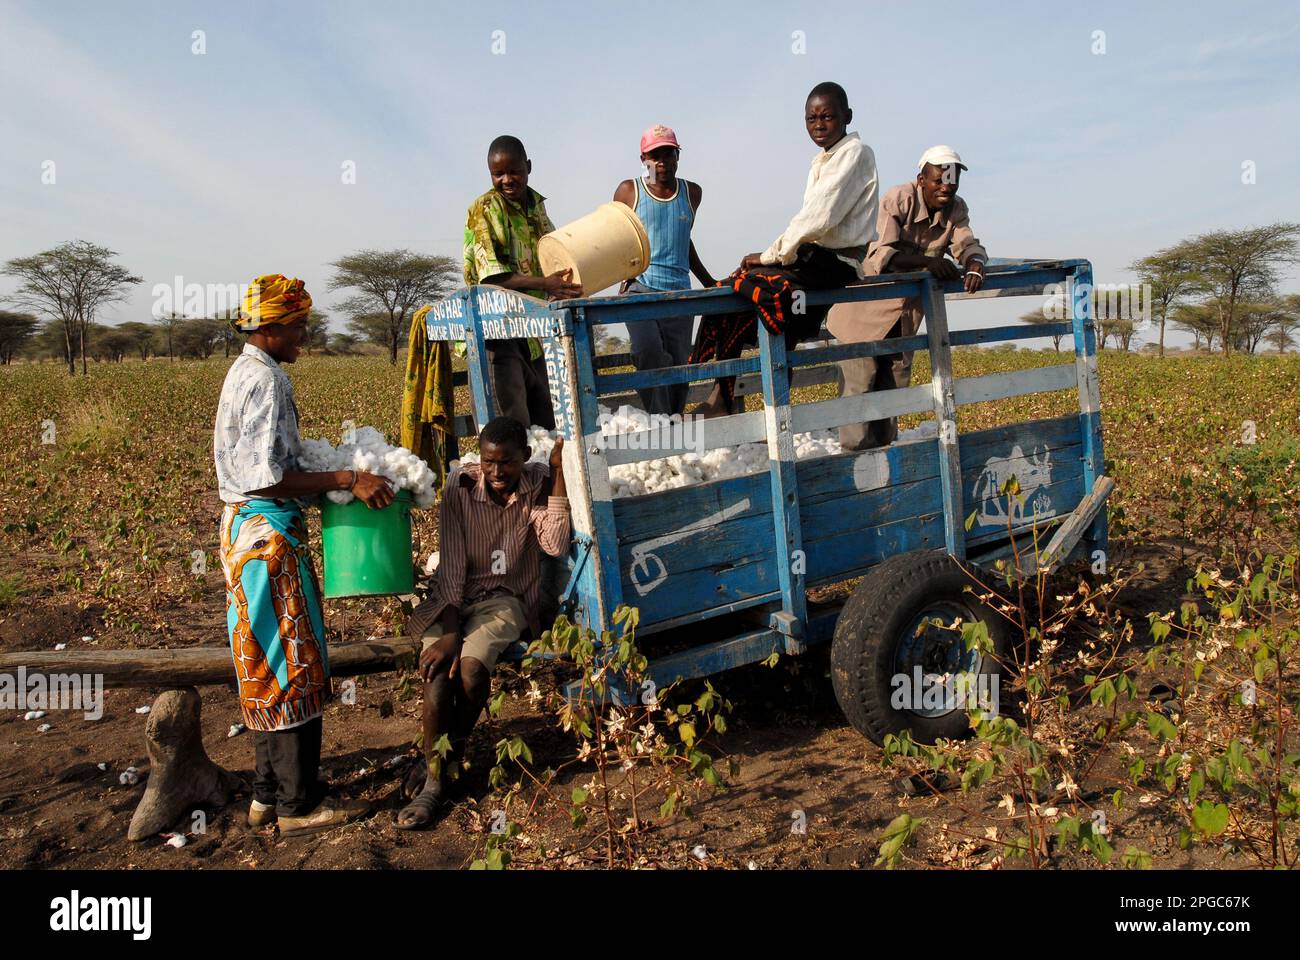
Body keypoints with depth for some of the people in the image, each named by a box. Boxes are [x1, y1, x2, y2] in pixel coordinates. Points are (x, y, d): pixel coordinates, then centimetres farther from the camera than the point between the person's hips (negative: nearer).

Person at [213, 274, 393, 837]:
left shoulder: (244, 372, 16)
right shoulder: (266, 379, -16)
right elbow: (263, 477, -23)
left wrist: (334, 478, 16)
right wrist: (346, 480, -23)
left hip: (248, 526, 10)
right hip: (267, 531, -10)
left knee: (267, 665, 15)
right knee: (291, 667, -3)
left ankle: (269, 794, 24)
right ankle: (299, 805, 6)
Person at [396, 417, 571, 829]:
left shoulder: (538, 484, -6)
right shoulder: (460, 485, -10)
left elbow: (555, 546, -19)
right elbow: (451, 563, -13)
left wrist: (560, 474, -23)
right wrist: (449, 632, -21)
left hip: (503, 598, 0)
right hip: (454, 596, 0)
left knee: (472, 665, -27)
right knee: (438, 669, -25)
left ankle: (448, 752, -1)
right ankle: (435, 780, -8)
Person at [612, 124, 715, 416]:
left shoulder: (692, 192, 15)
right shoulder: (628, 191, 5)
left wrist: (709, 282, 31)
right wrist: (625, 277, -7)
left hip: (679, 292, 4)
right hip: (640, 288, -3)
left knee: (679, 364, 1)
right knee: (648, 350, -26)